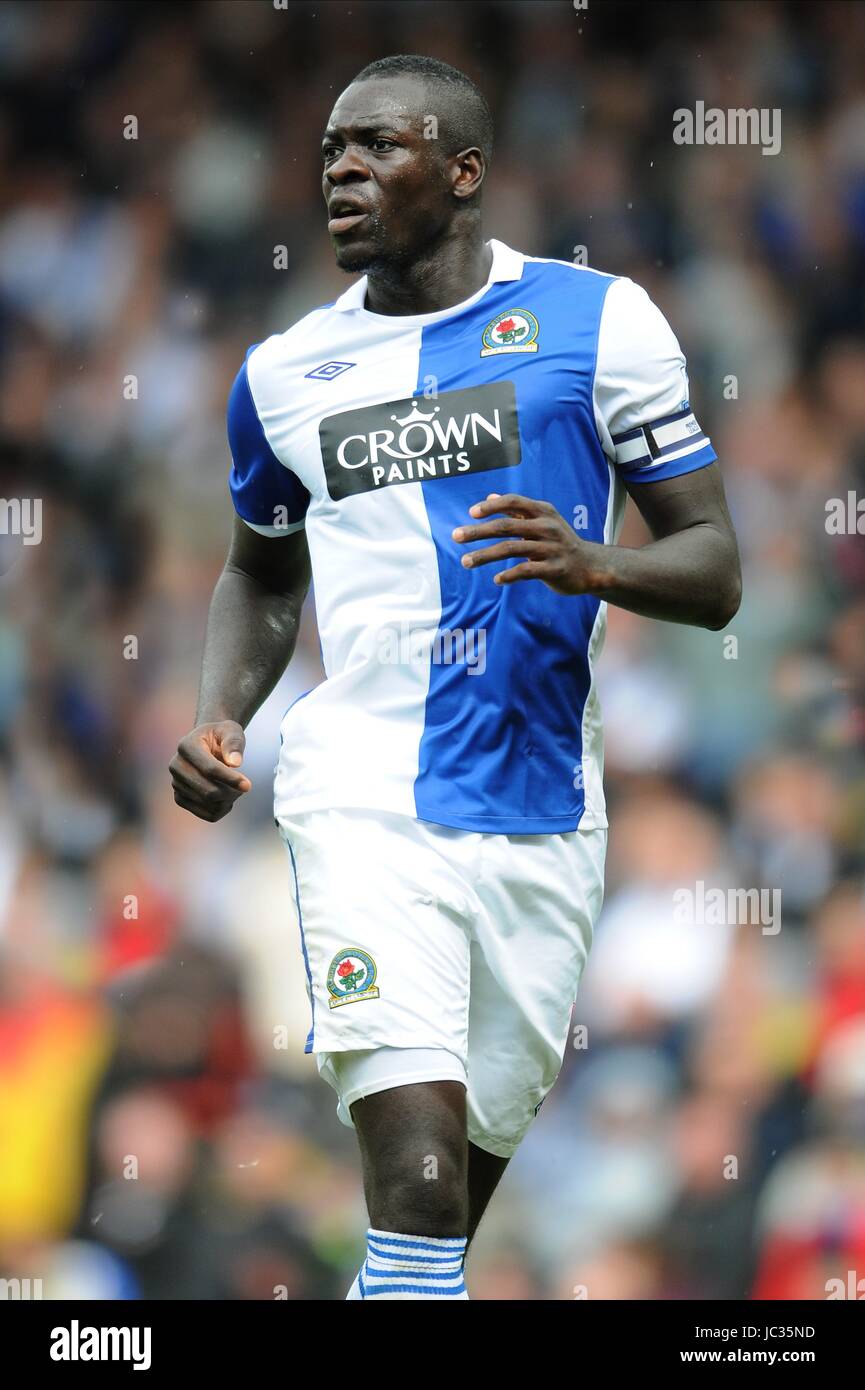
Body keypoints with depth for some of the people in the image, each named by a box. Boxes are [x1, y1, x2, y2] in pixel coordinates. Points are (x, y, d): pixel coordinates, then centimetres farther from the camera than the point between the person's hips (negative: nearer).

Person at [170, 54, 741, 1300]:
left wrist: (599, 567, -19)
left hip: (542, 815, 1)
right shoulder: (286, 372, 10)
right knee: (418, 1179, -19)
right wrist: (218, 718, 8)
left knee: (470, 1166, 10)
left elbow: (714, 571, 2)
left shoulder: (595, 321, 2)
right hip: (366, 802, 0)